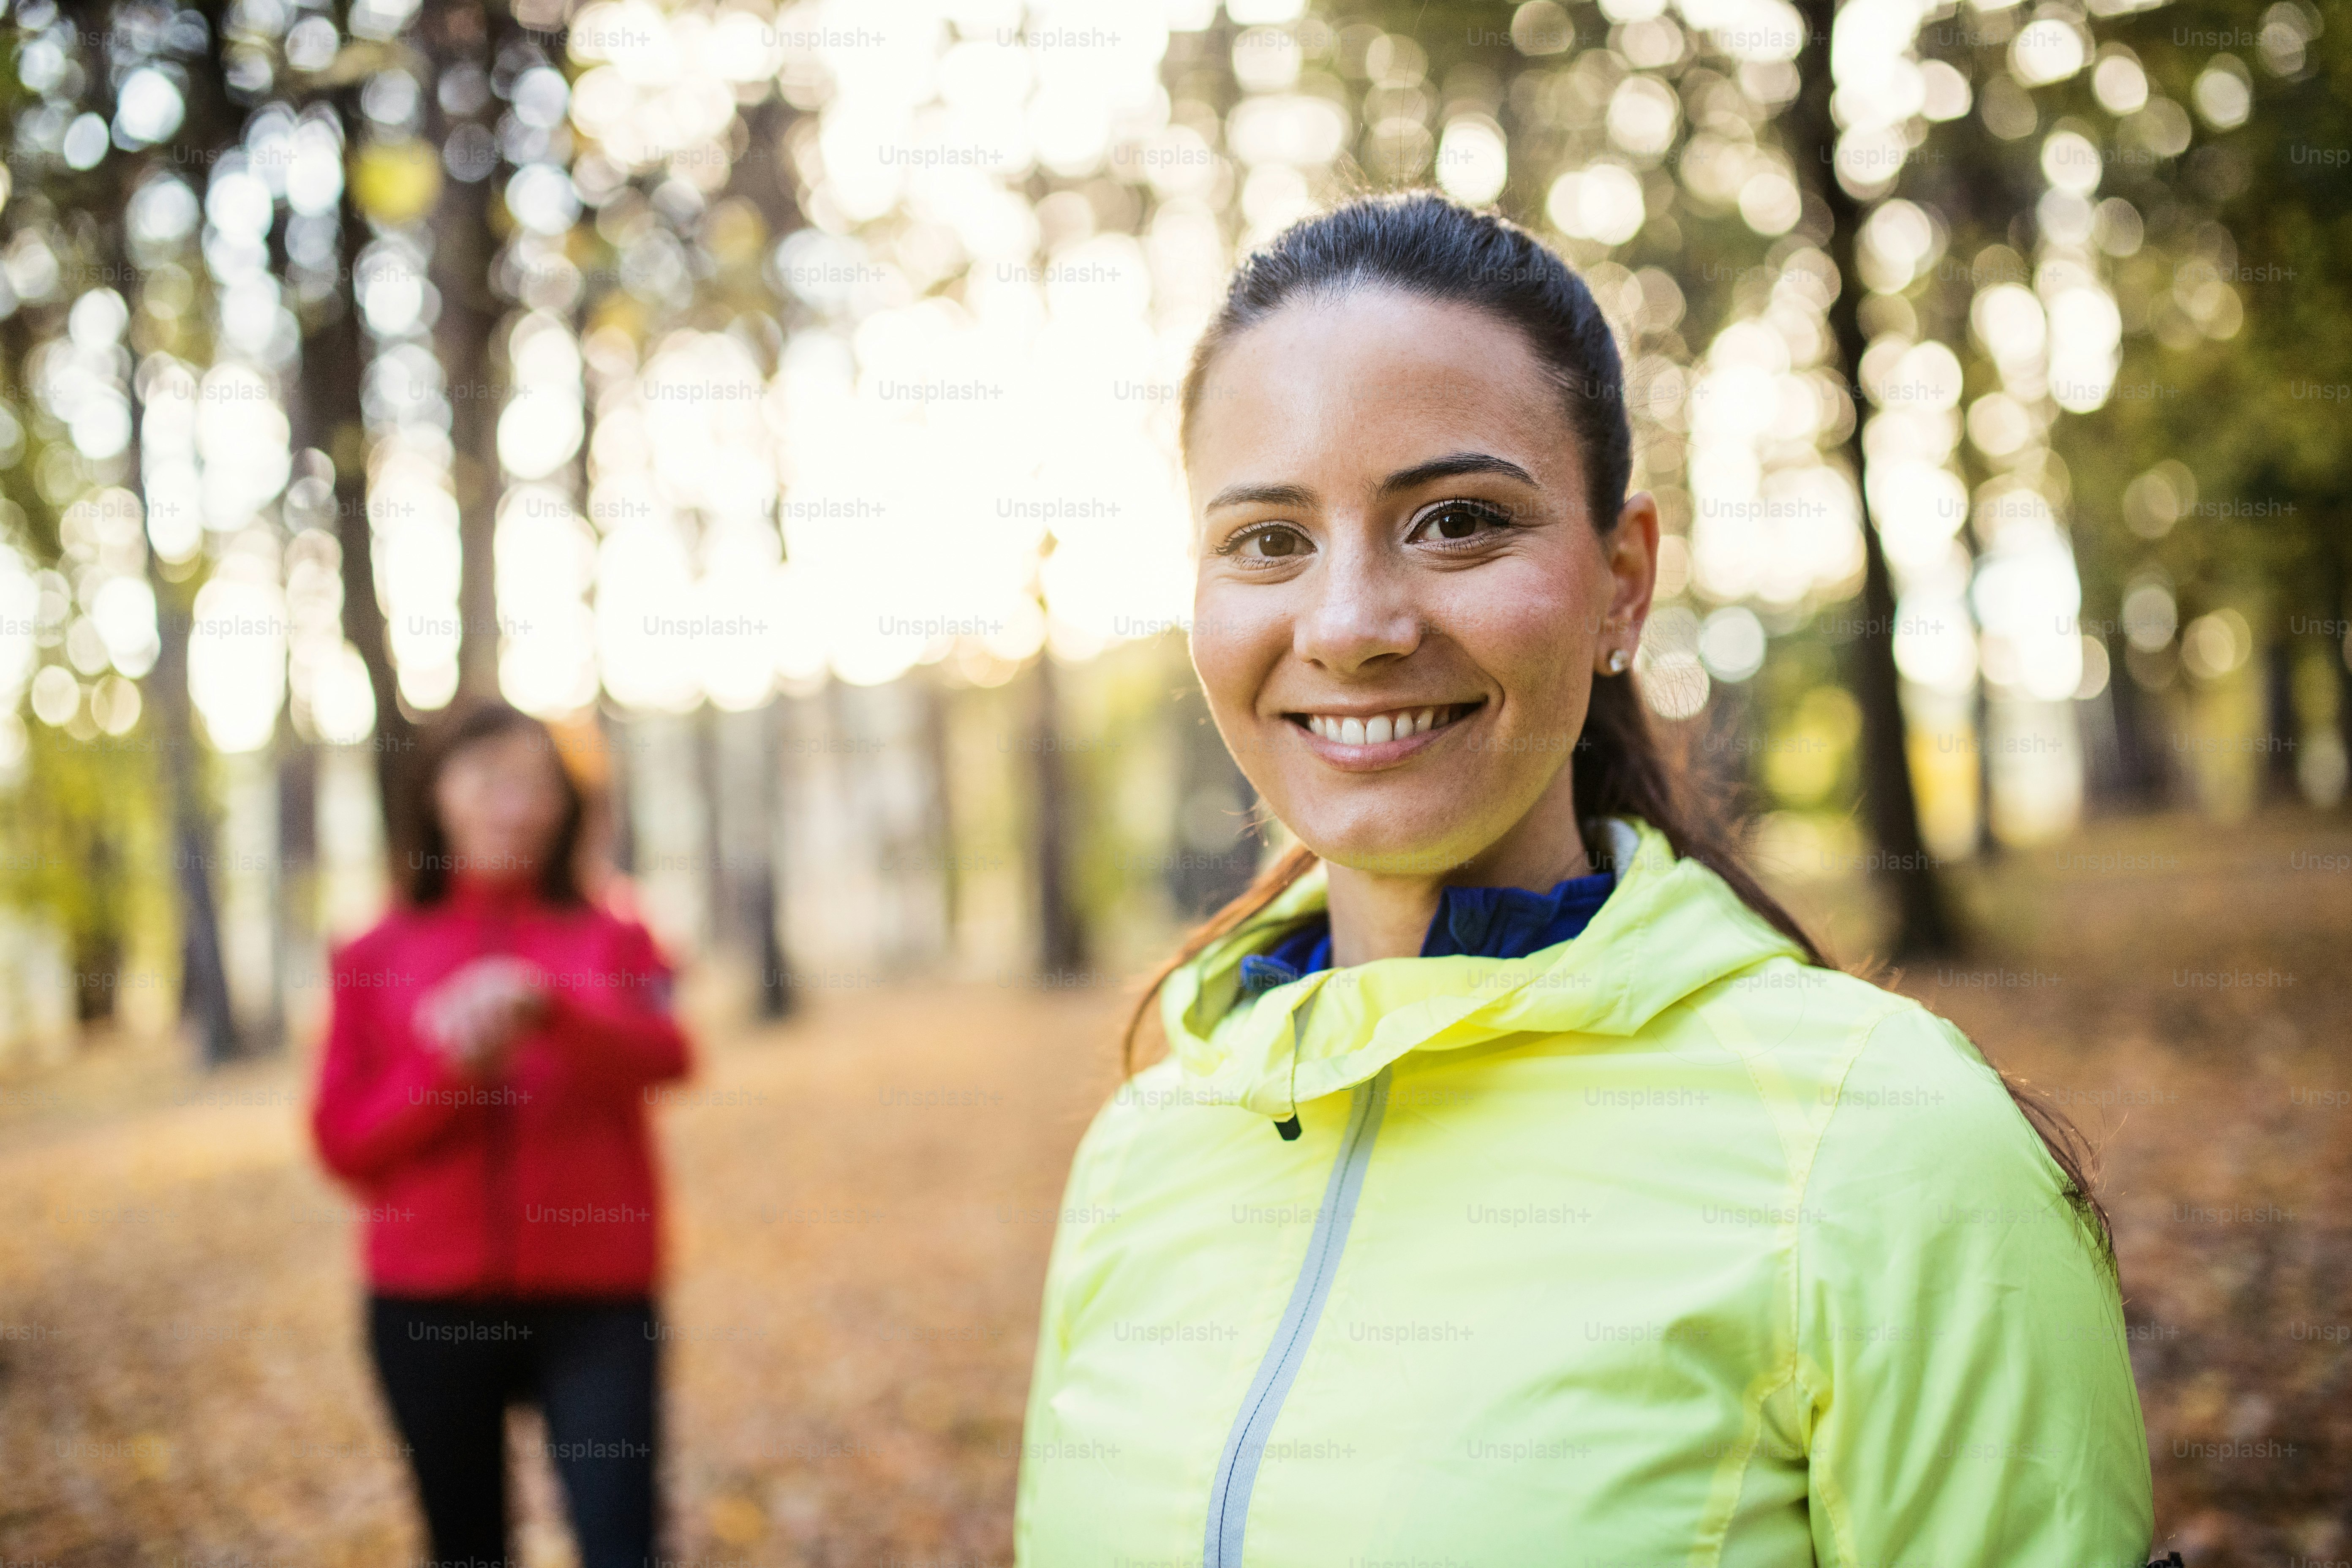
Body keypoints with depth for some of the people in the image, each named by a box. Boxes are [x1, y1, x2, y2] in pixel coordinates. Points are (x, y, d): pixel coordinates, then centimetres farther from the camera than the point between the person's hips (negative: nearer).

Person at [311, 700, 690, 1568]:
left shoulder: (610, 941, 9)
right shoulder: (376, 958, 9)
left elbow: (665, 1055, -10)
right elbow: (342, 1139, 4)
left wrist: (544, 1003, -27)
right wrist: (449, 1068, -13)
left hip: (595, 1297, -1)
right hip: (430, 1303, 1)